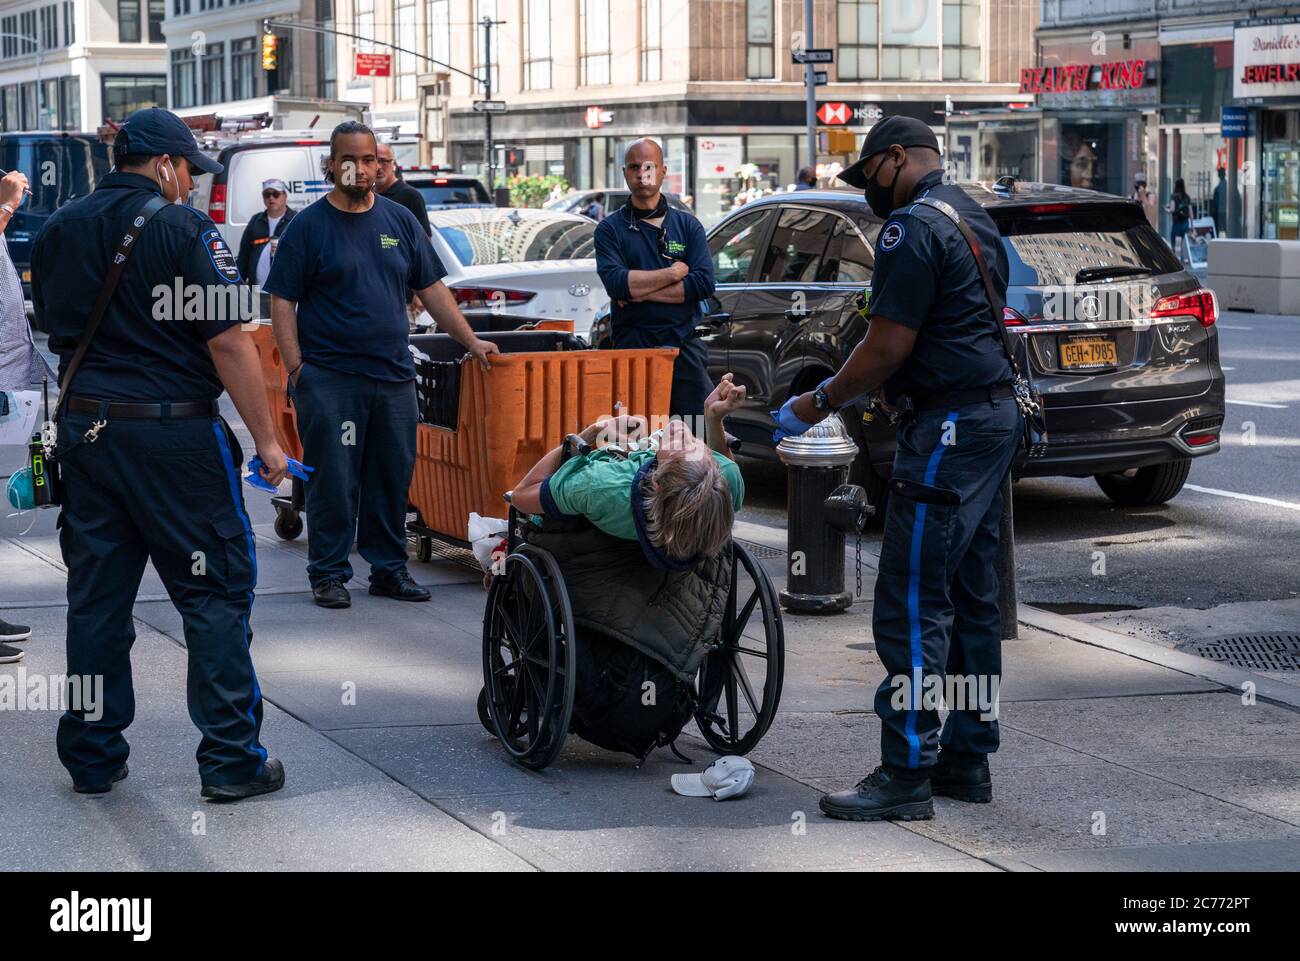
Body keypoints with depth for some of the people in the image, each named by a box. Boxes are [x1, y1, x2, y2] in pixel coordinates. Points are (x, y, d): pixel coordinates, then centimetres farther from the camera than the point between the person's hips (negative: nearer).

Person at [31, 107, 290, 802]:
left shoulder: (58, 231, 9)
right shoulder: (182, 228, -10)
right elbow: (227, 341, -13)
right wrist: (266, 438, -9)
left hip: (84, 429, 6)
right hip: (172, 432, -6)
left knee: (96, 595, 11)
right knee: (215, 592, 2)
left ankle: (92, 757, 16)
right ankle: (231, 760, 2)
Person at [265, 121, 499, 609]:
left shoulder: (399, 220, 11)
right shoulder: (308, 226, -1)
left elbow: (431, 289, 15)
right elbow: (282, 301, -3)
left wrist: (471, 341, 7)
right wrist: (295, 367, -10)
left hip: (394, 374, 4)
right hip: (329, 379, -4)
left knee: (393, 477, 8)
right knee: (333, 480, -2)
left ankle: (389, 568, 19)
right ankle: (328, 573, 8)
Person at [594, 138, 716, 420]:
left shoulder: (687, 225, 12)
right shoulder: (611, 228, 6)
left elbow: (704, 283, -2)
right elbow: (615, 282, -12)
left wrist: (641, 291, -8)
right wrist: (673, 273, -7)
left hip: (685, 346, 2)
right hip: (632, 345, -2)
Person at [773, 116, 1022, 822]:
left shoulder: (913, 228, -13)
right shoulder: (974, 219, 19)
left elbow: (889, 347, -17)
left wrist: (817, 405, -5)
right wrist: (845, 386, 21)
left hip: (947, 431, -10)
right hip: (995, 414, 11)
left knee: (910, 604, -8)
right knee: (971, 597, 13)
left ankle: (907, 771, -7)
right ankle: (968, 758, 19)